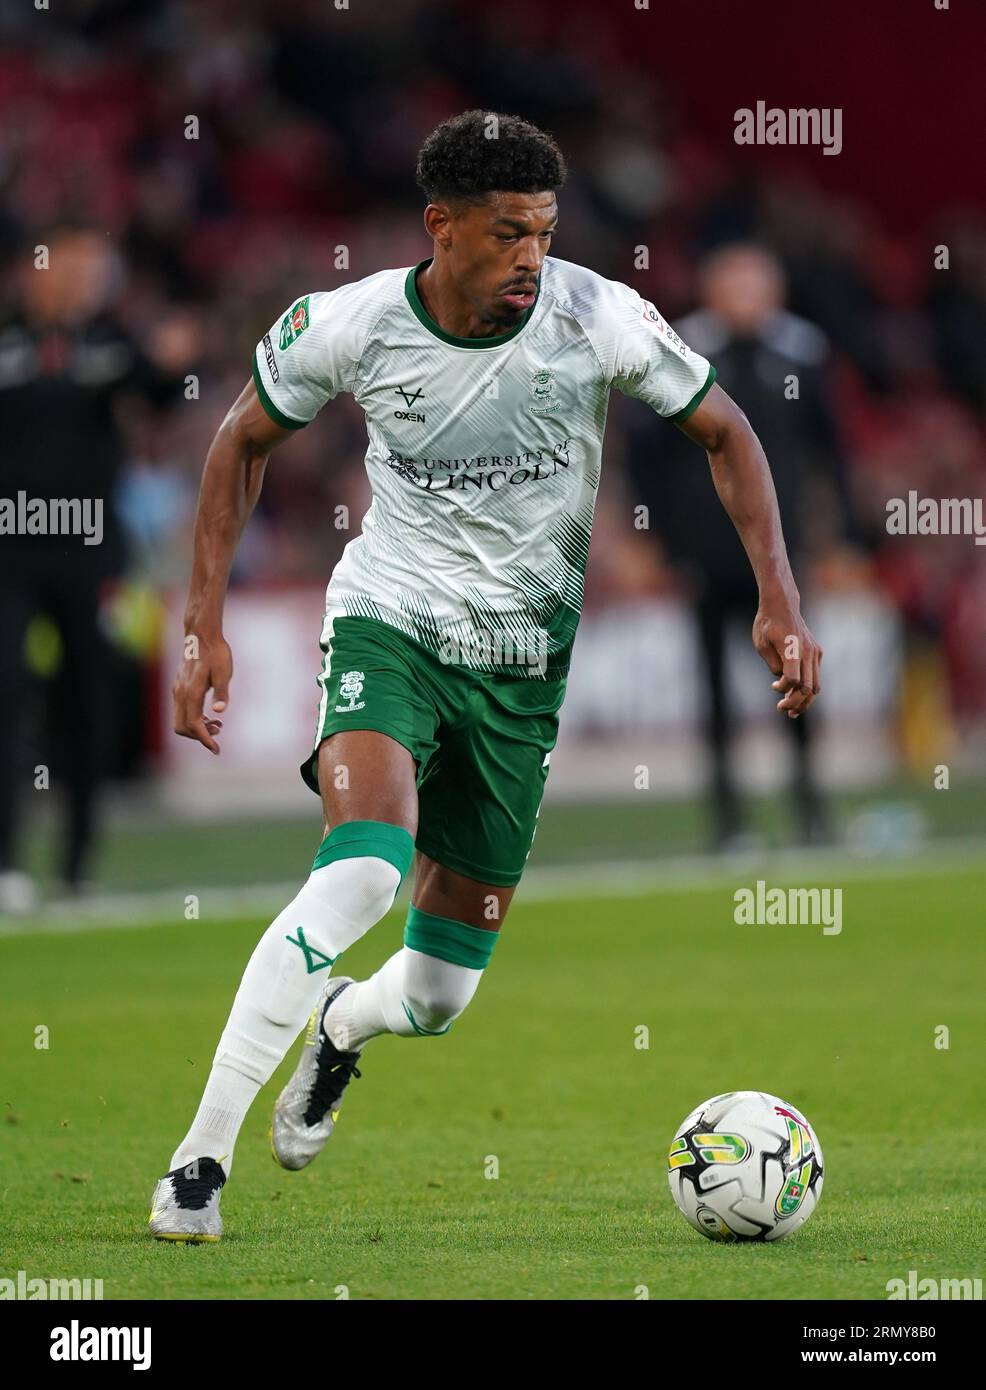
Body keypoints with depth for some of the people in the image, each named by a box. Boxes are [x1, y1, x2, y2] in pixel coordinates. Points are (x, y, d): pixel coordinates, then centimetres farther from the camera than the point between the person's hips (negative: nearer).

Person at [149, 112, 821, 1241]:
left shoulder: (598, 319, -14)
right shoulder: (352, 325, -13)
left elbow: (724, 434, 0)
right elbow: (245, 441, 4)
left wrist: (778, 600, -10)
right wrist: (205, 625, -2)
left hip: (526, 656, 2)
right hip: (387, 623, -2)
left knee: (436, 998, 4)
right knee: (364, 870, -32)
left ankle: (340, 1026, 45)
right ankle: (200, 1157, -24)